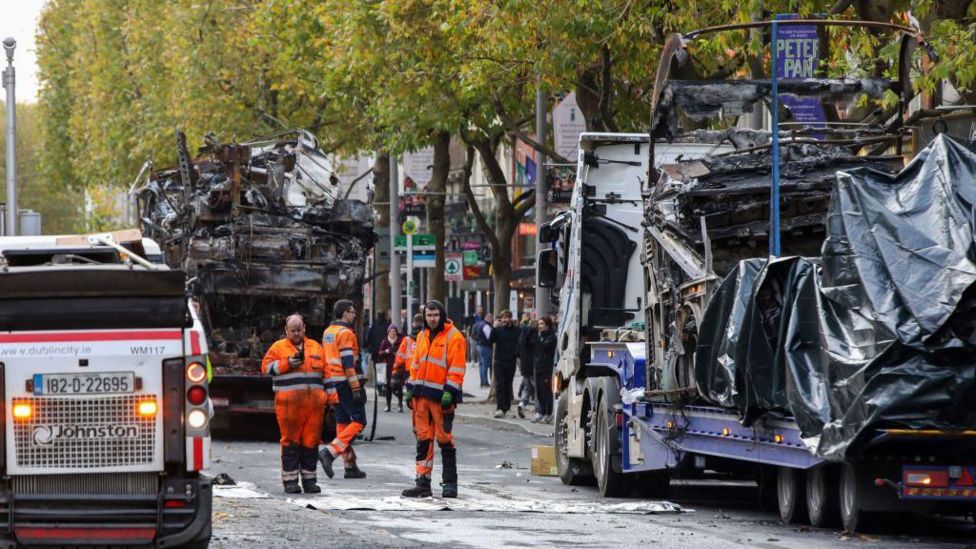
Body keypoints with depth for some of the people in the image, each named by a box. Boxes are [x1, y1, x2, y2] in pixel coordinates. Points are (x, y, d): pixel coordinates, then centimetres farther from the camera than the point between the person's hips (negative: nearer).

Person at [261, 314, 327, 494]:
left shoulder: (315, 347, 18)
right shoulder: (278, 347, 8)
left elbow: (326, 374, 21)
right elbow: (266, 367, 0)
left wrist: (328, 398, 16)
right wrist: (287, 364, -11)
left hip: (313, 403, 3)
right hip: (289, 403, -3)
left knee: (311, 440, 4)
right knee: (291, 441, -3)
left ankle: (309, 479, 10)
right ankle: (290, 481, 0)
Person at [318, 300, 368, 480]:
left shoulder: (327, 332, 16)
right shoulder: (345, 333, -12)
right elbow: (348, 363, -19)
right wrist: (356, 389, -19)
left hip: (333, 383, 10)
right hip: (346, 383, -9)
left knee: (342, 422, 10)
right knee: (358, 421, -8)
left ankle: (350, 465, 10)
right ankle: (330, 451, -21)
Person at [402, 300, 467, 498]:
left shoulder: (454, 337, -5)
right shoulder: (422, 336, 17)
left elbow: (456, 368, -10)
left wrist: (449, 393, -17)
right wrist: (410, 389, 15)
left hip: (441, 396, -6)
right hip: (421, 394, 7)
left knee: (444, 438, -4)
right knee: (423, 438, 6)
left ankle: (450, 482, 3)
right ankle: (423, 483, 8)